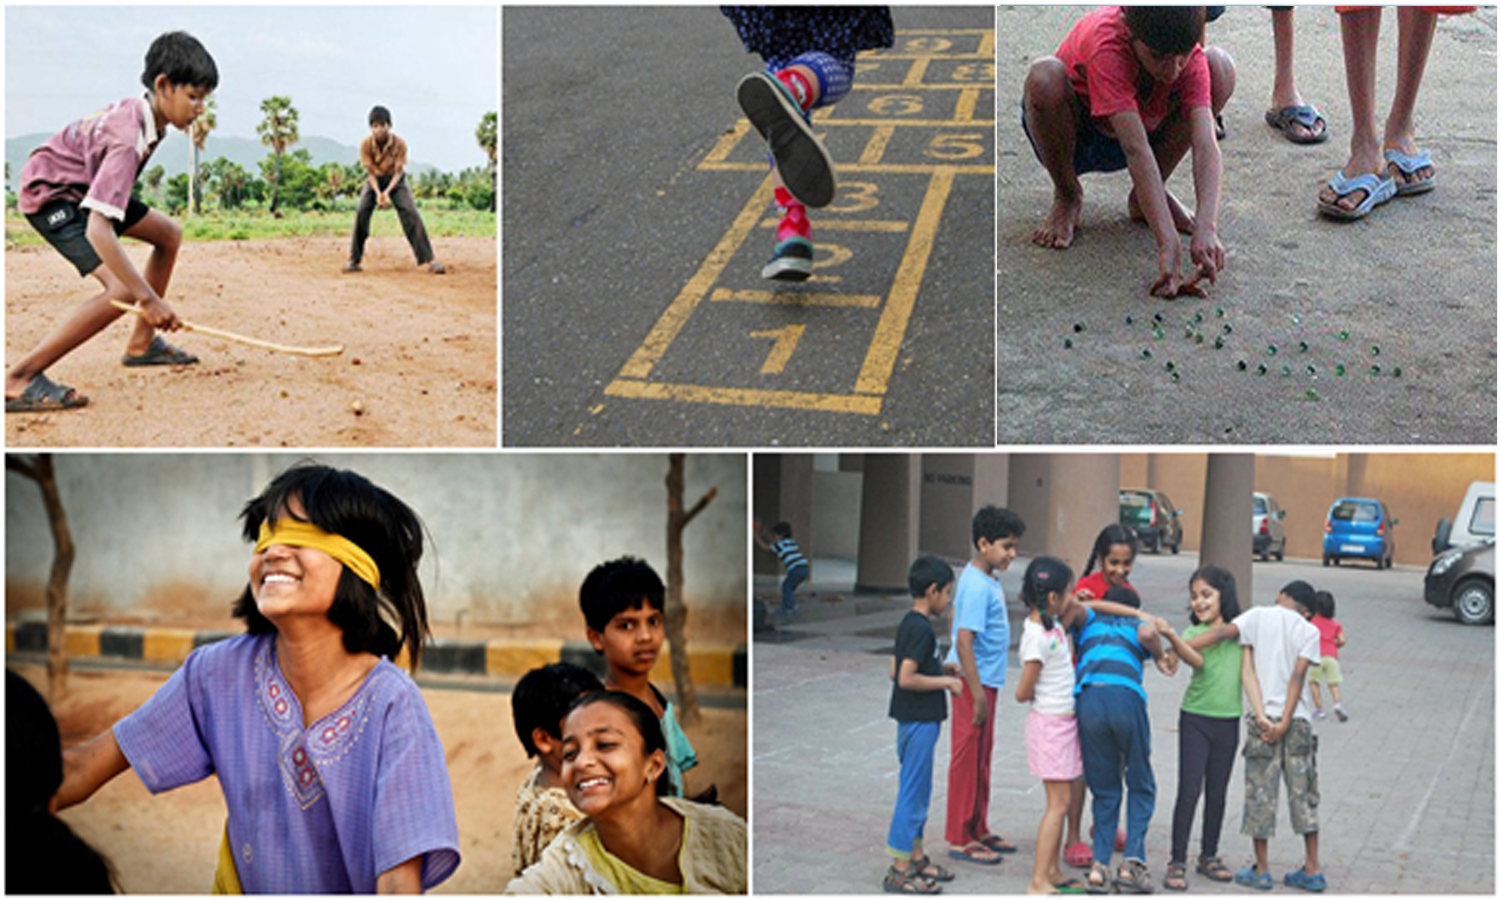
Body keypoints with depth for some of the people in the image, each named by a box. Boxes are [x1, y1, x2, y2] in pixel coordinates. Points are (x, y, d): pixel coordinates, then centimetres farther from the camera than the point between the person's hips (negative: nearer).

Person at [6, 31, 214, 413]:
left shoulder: (142, 110, -7)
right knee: (122, 291, -25)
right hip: (49, 194, -10)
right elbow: (97, 229, -43)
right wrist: (148, 298, -44)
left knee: (169, 234, 14)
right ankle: (18, 381, -19)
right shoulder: (130, 139, -34)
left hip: (85, 186, 10)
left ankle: (141, 344, 23)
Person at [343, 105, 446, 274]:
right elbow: (371, 172, -15)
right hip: (375, 180, 1)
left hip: (395, 181, -1)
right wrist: (378, 193, -30)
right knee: (361, 213, -19)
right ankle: (354, 260, -10)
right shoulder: (366, 144, -21)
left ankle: (430, 260, -16)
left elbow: (398, 172, -19)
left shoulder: (399, 143, -23)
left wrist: (387, 192, -33)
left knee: (411, 214, -17)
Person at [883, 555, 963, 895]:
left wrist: (940, 675, 13)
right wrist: (945, 681, -14)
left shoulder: (909, 624, 10)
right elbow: (906, 679, -24)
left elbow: (897, 670, 15)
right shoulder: (921, 629, -19)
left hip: (914, 719, 10)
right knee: (913, 794, -3)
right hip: (919, 722, -10)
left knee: (918, 793, 18)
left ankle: (916, 858, 28)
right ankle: (899, 871, 3)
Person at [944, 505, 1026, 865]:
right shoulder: (977, 586, -20)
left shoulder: (989, 579, 9)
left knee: (981, 758, 17)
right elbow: (964, 640, -25)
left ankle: (978, 830, 29)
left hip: (986, 680, 10)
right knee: (968, 758, 0)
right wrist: (977, 693, -25)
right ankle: (959, 839, 9)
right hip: (974, 682, -10)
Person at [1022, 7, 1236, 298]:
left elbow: (1205, 144, -34)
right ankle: (1067, 198, -8)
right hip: (1071, 135, -3)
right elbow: (1137, 151, -45)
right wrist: (1168, 245, -51)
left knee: (1220, 66, -20)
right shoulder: (1106, 46, -38)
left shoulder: (1187, 51, -25)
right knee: (1044, 76, -37)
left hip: (1144, 127, 3)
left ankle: (1146, 196, -3)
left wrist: (1206, 227, -49)